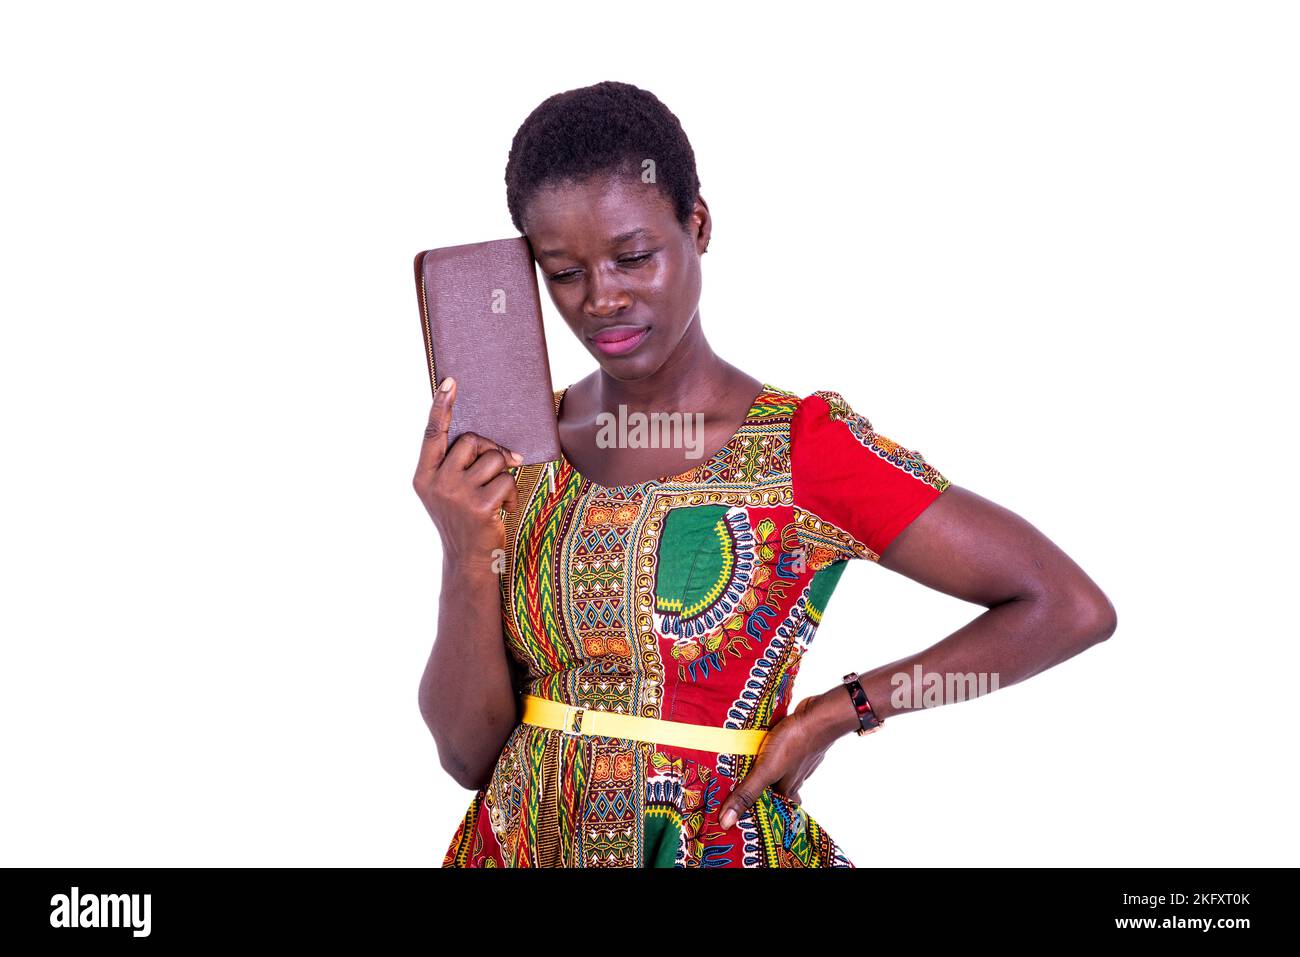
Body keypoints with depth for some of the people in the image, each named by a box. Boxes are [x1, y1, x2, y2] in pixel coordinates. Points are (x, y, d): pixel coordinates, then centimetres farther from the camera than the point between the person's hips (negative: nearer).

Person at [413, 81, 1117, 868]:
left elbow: (1073, 609, -15)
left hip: (719, 849, -3)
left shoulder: (804, 448, -15)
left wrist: (834, 714, -13)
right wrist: (469, 548, -20)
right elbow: (470, 752, -5)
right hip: (517, 845, 3)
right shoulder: (515, 446, -4)